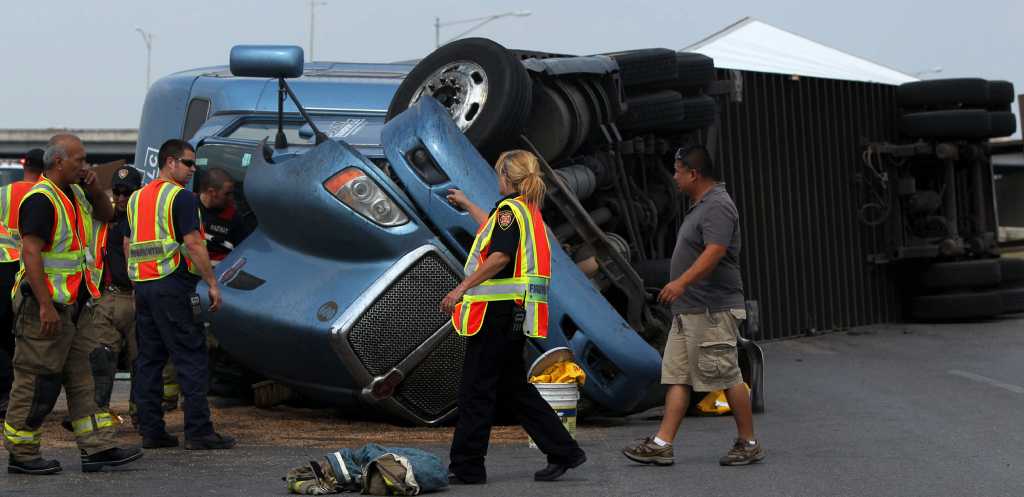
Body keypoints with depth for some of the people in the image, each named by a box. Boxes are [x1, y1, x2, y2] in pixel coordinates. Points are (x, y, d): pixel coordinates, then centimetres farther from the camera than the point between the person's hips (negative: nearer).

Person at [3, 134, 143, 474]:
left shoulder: (73, 194, 13)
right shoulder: (41, 199, -16)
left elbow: (106, 214, 29)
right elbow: (30, 253, -23)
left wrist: (94, 189, 8)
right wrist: (45, 306, -27)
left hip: (64, 306, 10)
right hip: (42, 306, -10)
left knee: (82, 377, 10)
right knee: (36, 382, -3)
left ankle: (97, 448, 13)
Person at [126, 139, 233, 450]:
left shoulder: (136, 198, 17)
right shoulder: (180, 197, -9)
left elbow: (128, 245, 19)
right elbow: (193, 244, -15)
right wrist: (212, 284, -12)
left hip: (142, 285, 8)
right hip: (172, 285, -8)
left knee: (149, 359, 10)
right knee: (191, 359, -5)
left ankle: (151, 430, 9)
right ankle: (198, 432, -6)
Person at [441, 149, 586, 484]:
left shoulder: (510, 208, -9)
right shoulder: (530, 212, 20)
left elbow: (500, 256, -23)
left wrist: (462, 289, -23)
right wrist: (466, 204, 55)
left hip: (498, 311, -9)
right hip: (515, 314, 9)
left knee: (475, 390, -4)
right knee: (514, 387, 14)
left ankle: (466, 467, 0)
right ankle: (563, 451, 12)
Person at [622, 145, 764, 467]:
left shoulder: (717, 206, -15)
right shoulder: (701, 205, 18)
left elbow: (715, 252, -28)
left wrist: (682, 282, -38)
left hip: (713, 311, -11)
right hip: (689, 310, 11)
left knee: (727, 377, -3)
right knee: (677, 376, 5)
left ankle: (749, 444, 7)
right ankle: (662, 444, 3)